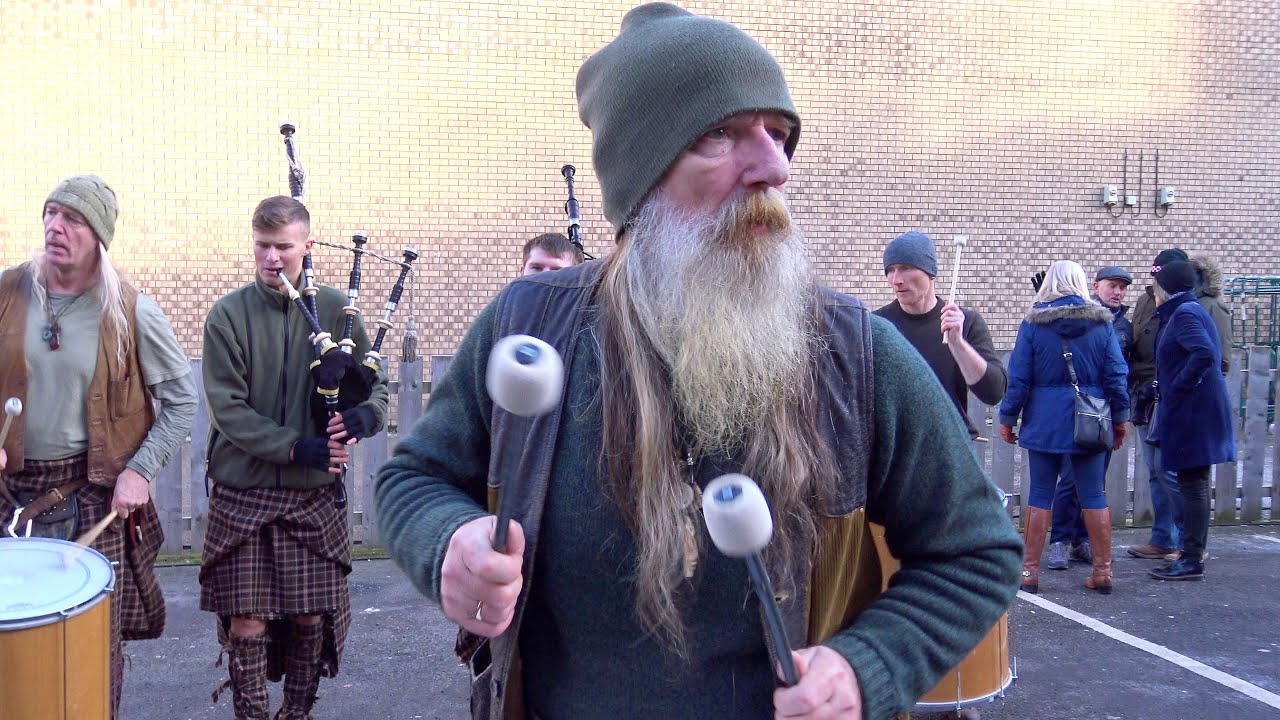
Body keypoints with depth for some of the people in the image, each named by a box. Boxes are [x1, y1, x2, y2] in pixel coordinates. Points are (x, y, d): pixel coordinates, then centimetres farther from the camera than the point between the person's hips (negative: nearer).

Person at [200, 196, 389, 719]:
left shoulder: (336, 310, 2)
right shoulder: (228, 315, -3)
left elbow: (377, 385, 7)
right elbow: (227, 408, -9)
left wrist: (361, 417, -16)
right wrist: (296, 448, -20)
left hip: (315, 495, 2)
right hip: (244, 493, -1)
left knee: (312, 617, 9)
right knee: (247, 621, 1)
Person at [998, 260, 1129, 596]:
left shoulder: (1033, 323, -3)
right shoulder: (1102, 323, 2)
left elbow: (1018, 378, -3)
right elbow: (1116, 376, 3)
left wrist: (1008, 418, 5)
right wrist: (1120, 418, 12)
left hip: (1045, 422, -1)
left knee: (1040, 495, 4)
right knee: (1093, 496, 8)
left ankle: (1030, 570, 9)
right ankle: (1103, 571, 13)